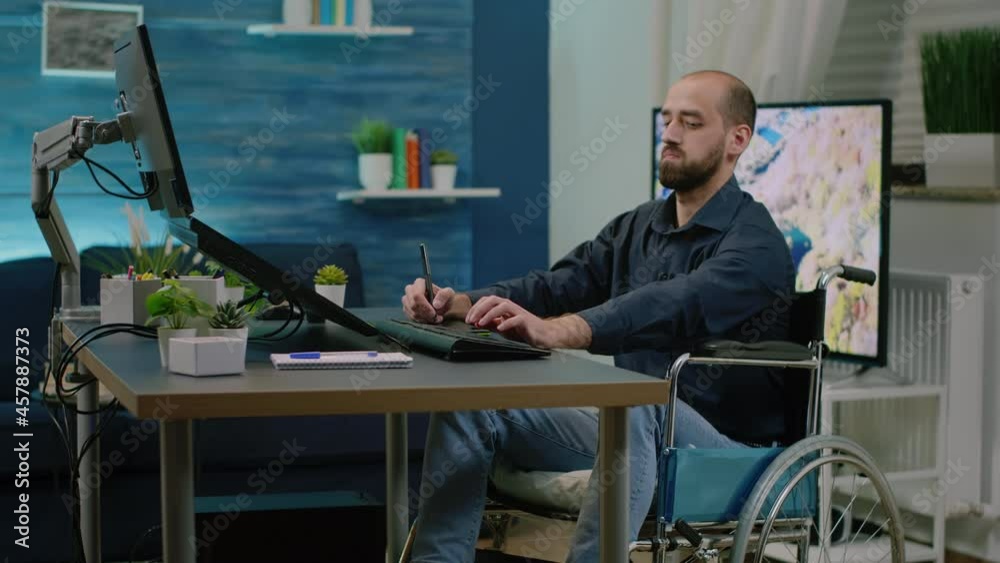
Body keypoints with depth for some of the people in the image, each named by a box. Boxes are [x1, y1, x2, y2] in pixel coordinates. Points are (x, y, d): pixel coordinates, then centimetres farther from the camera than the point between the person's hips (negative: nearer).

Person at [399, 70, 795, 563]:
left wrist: (556, 331, -49)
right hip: (629, 426, 8)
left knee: (638, 403, -40)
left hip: (724, 447, -7)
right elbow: (557, 285, 2)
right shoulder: (637, 227, 14)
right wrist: (460, 303, -17)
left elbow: (676, 305, -33)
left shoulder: (755, 243, -13)